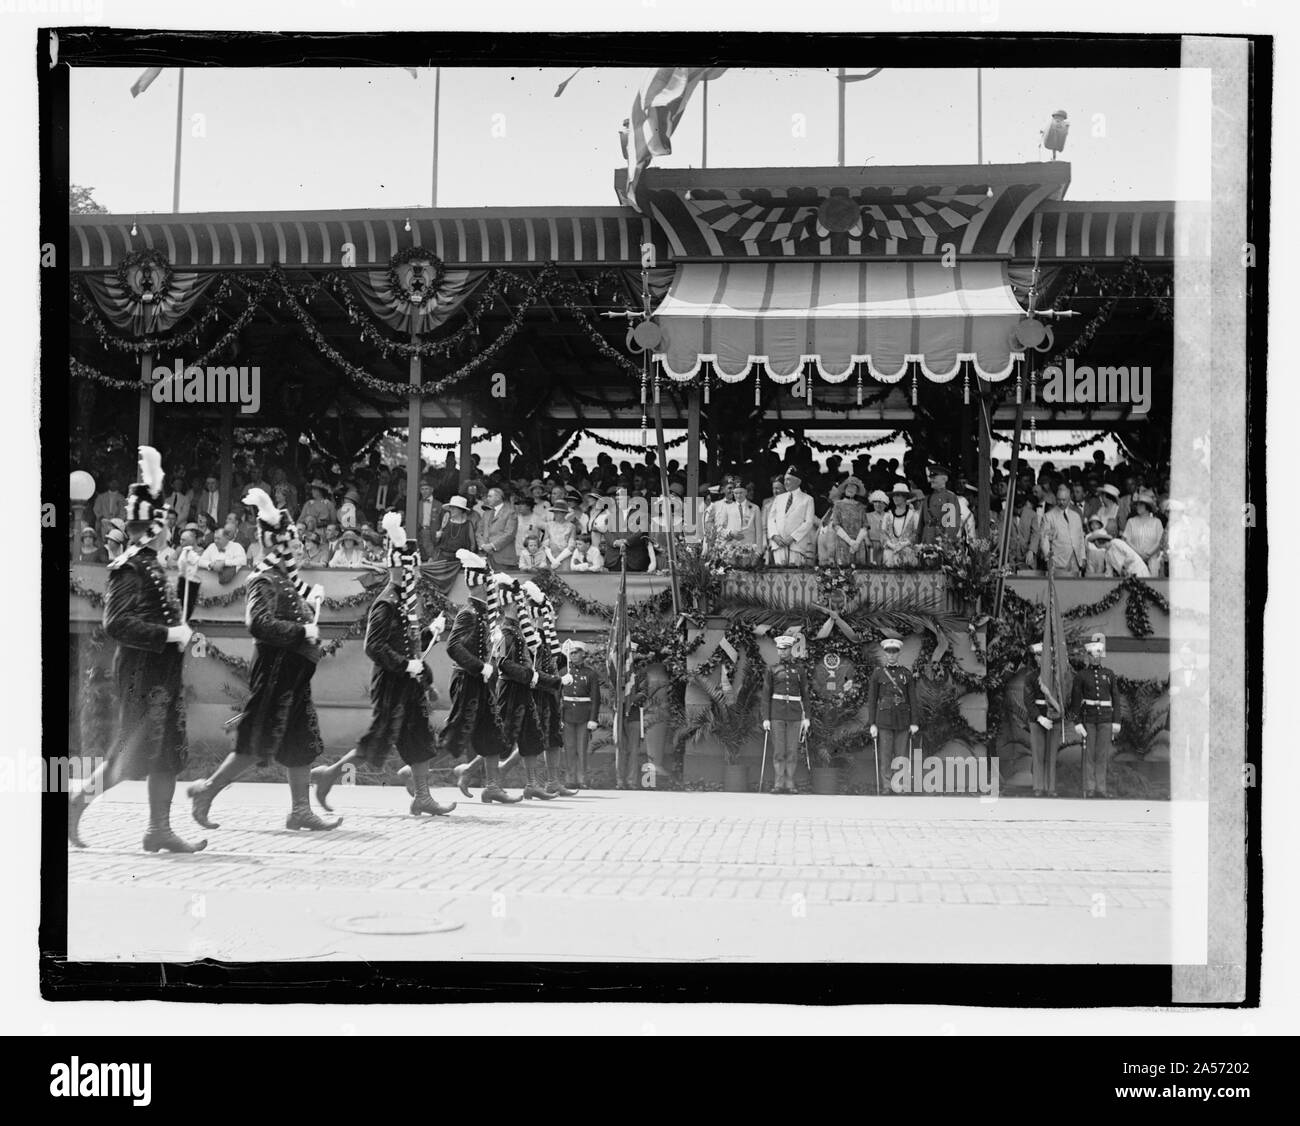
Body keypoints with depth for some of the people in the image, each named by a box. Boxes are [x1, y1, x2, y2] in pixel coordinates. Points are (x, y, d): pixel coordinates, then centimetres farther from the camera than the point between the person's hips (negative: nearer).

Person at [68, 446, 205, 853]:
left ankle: (160, 830, 13)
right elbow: (116, 624, -23)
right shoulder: (128, 568, -15)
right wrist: (169, 634, -22)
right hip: (143, 672, -9)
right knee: (133, 751, -5)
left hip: (163, 673, 9)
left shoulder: (147, 561, 10)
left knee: (168, 753, 9)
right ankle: (77, 802, 8)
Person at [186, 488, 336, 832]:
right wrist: (302, 631, -24)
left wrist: (311, 602, 9)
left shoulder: (285, 577, 14)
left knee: (302, 743, 9)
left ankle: (301, 810, 13)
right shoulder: (265, 580, -14)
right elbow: (259, 624, -28)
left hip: (293, 674, 10)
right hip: (275, 672, -10)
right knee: (257, 745, -4)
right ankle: (207, 790, 8)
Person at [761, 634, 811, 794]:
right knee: (778, 750, -4)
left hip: (795, 714, 1)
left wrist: (807, 717, 1)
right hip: (777, 714, -1)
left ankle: (790, 784, 3)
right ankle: (779, 784, 0)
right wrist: (765, 718, -4)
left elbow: (805, 695, 9)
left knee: (792, 751, -2)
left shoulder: (800, 670, 9)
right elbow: (766, 695, 4)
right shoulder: (771, 670, 5)